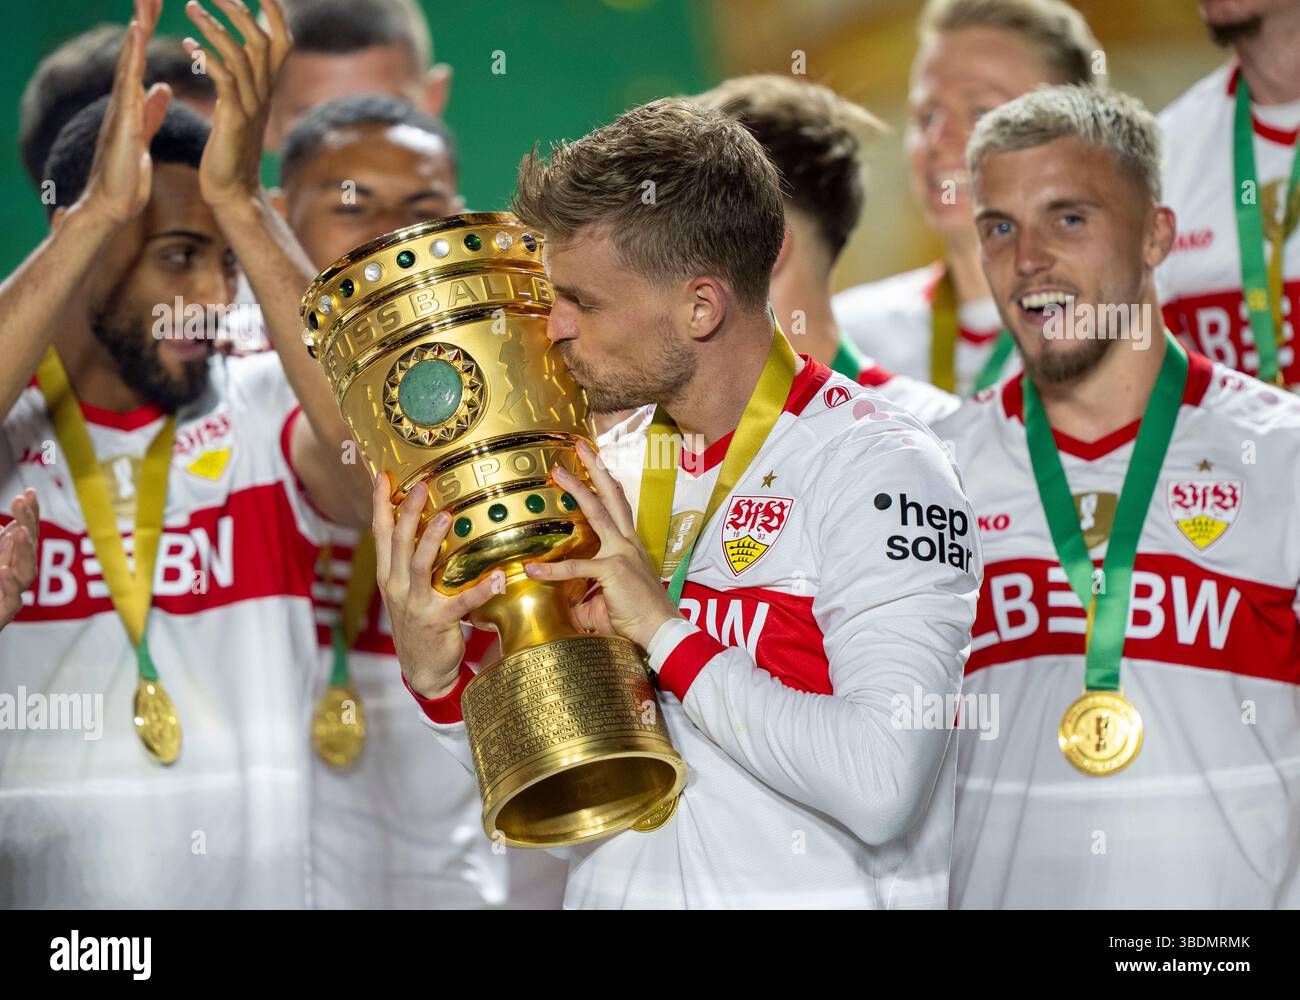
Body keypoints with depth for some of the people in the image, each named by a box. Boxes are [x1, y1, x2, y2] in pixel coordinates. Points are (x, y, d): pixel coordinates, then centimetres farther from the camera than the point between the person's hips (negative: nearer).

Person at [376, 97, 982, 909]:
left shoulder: (882, 471, -9)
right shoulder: (609, 472, 10)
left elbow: (880, 788, -20)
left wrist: (668, 633, -16)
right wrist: (438, 679, -2)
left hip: (803, 894, -4)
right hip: (611, 888, 4)